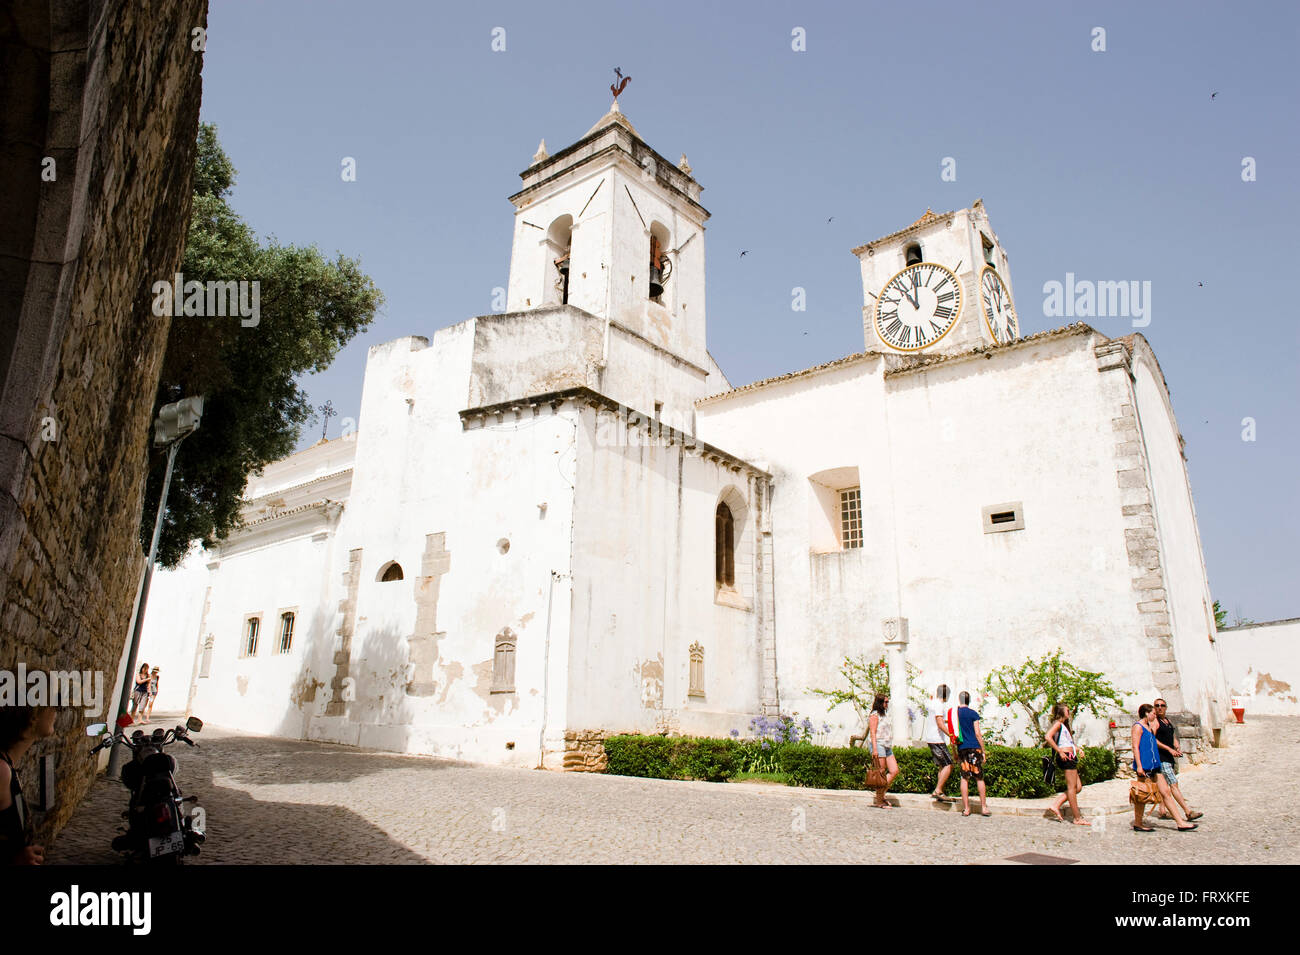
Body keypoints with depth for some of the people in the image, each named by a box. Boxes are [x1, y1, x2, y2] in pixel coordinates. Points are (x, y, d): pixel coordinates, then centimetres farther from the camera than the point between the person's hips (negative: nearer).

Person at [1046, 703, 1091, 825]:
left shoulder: (1063, 725, 22)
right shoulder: (1058, 724, -7)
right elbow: (1048, 737, -23)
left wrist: (1078, 748, 11)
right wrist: (1060, 752, -21)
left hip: (1070, 757, 10)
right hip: (1066, 757, -10)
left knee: (1078, 787, 10)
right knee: (1072, 787, -4)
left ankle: (1056, 806, 10)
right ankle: (1077, 818, 1)